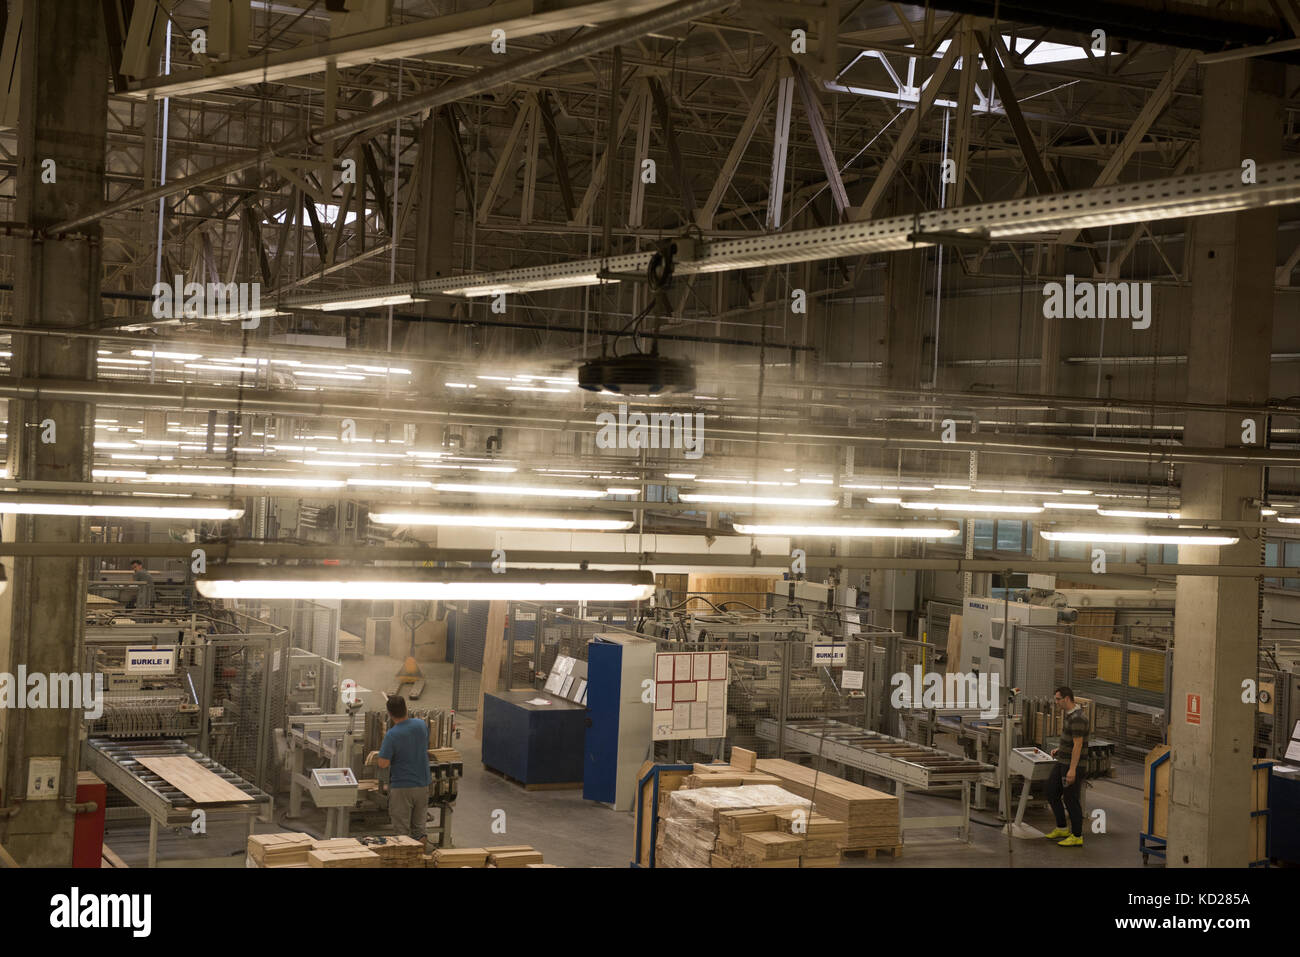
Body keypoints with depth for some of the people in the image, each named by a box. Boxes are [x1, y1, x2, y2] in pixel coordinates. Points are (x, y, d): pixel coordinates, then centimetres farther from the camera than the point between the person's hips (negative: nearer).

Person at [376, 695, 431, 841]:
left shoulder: (392, 735, -18)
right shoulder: (421, 725, -3)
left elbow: (383, 763, -20)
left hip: (401, 787, -5)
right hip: (422, 785, 5)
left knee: (401, 831, 5)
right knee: (419, 828, 15)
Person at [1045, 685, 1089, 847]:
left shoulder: (1077, 718, -22)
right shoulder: (1068, 713, 9)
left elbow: (1078, 744, -24)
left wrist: (1072, 769, -25)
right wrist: (1059, 749, 13)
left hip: (1074, 764, -10)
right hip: (1063, 761, 10)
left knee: (1071, 799, -1)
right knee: (1052, 793, 14)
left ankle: (1077, 836, 9)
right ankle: (1061, 829, 26)